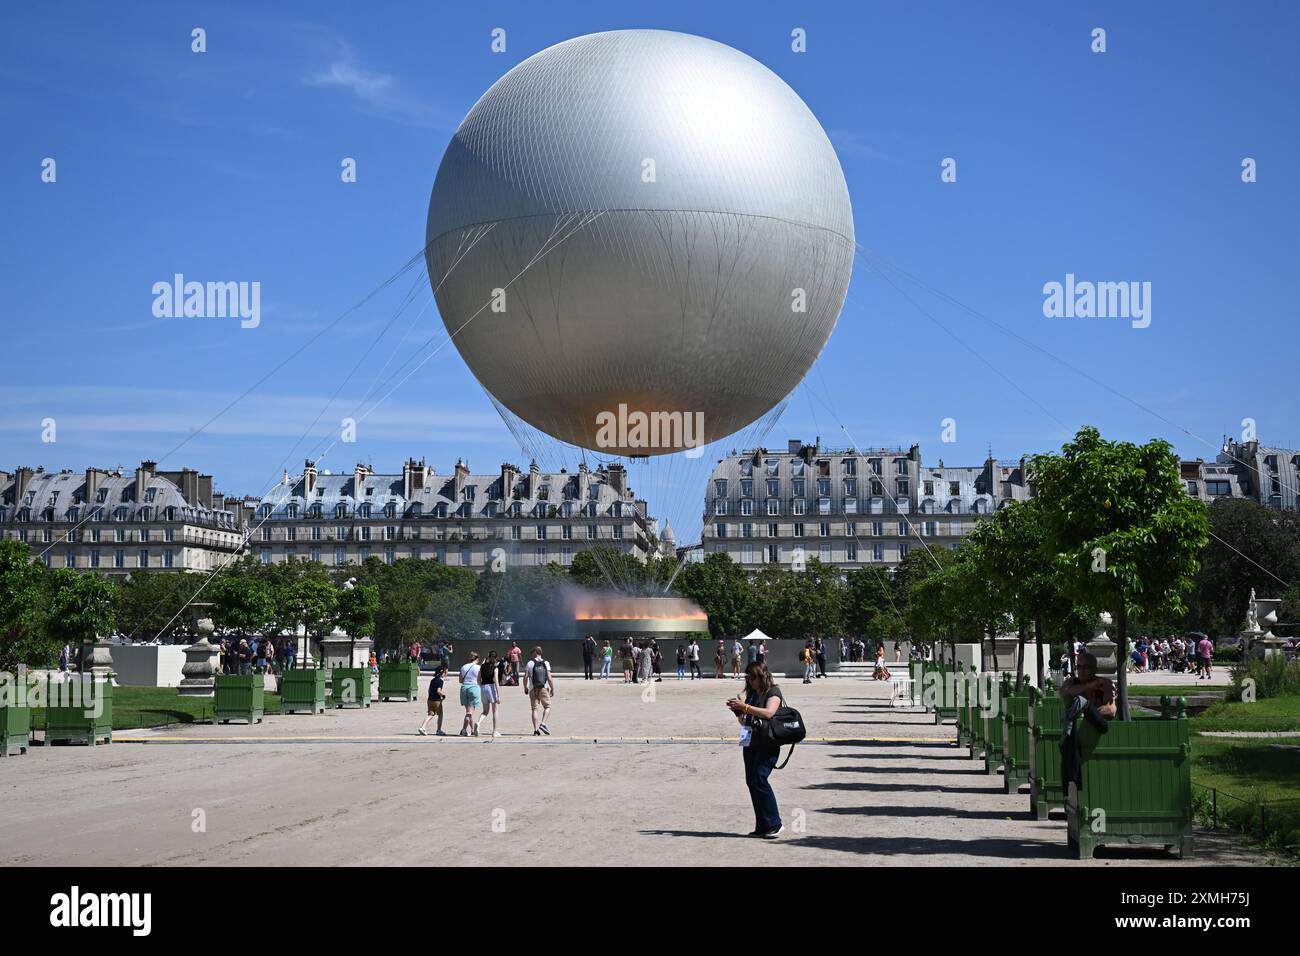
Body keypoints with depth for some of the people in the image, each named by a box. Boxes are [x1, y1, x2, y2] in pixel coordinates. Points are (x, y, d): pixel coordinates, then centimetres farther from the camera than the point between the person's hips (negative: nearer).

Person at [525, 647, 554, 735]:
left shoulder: (530, 663, 0)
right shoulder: (546, 663, 0)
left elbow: (525, 677, -2)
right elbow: (549, 678, -4)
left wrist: (525, 687, 13)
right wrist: (552, 689, 4)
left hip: (533, 689, 0)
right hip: (543, 688, 0)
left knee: (534, 709, 5)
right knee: (547, 707, 13)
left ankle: (536, 730, 0)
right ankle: (543, 724, -7)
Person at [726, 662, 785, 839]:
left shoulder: (773, 692, -4)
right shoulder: (751, 694, 17)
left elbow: (768, 713, -22)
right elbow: (744, 721, 22)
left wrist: (745, 706, -23)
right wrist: (737, 710, 2)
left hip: (767, 745, -8)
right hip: (750, 744, 8)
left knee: (758, 780, -17)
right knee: (751, 782, 4)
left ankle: (774, 824, -9)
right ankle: (762, 826, 10)